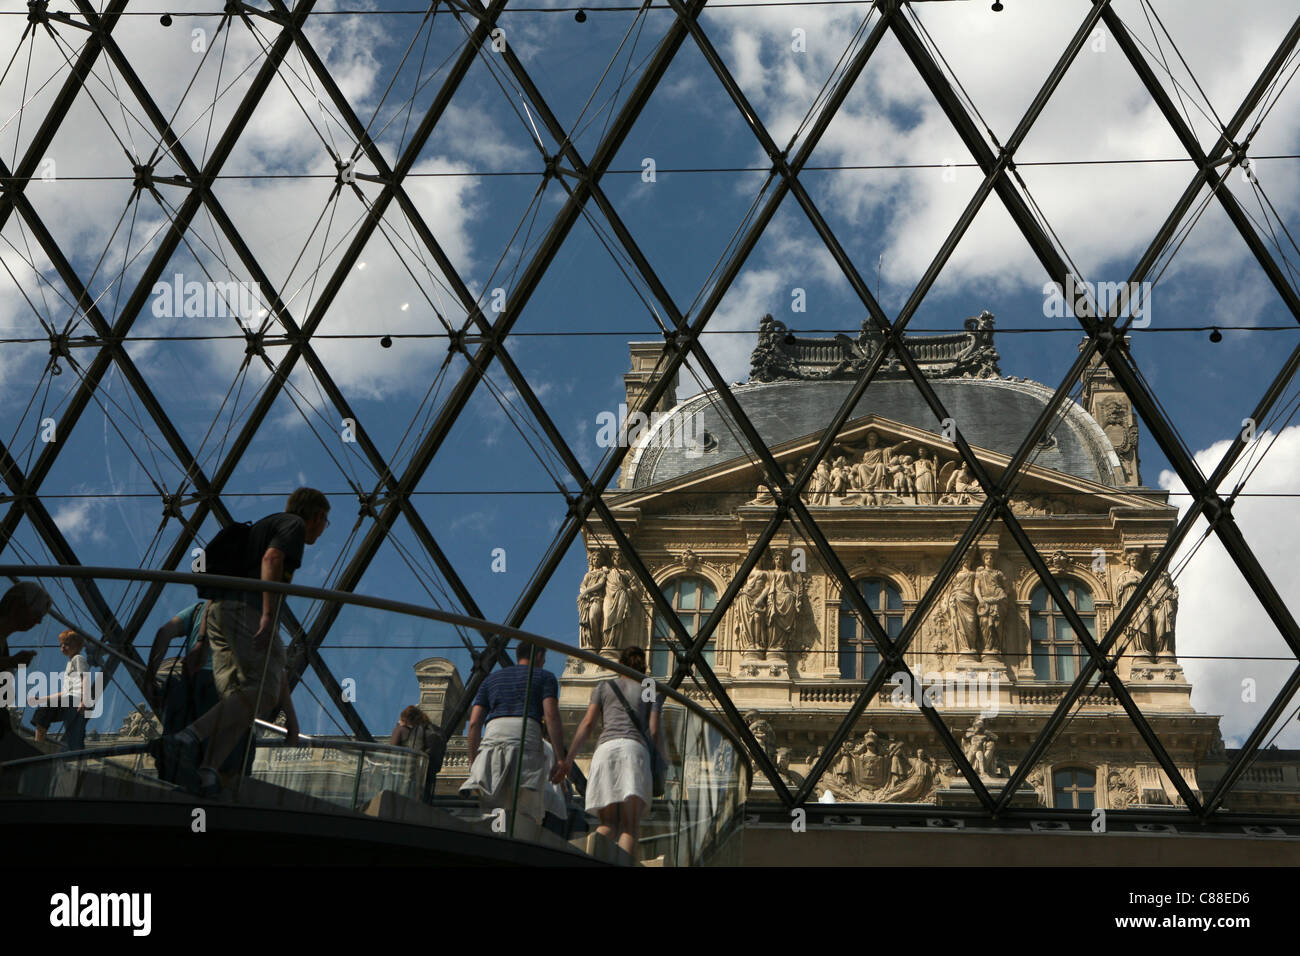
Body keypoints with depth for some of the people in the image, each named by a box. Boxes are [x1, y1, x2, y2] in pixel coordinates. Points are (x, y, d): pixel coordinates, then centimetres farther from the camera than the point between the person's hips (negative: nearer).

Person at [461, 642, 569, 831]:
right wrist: (560, 759, -2)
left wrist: (473, 763, 22)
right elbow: (551, 716, 2)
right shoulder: (544, 677, 18)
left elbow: (474, 722, 20)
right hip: (526, 736, -3)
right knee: (524, 807, -10)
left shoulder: (492, 678, 29)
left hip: (493, 735, 3)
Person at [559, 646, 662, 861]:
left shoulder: (603, 687, 22)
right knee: (631, 826, -8)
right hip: (635, 748, -2)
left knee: (608, 825, 6)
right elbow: (653, 730, 8)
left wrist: (568, 758, 5)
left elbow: (587, 723, 10)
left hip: (605, 749, 2)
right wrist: (655, 769, 13)